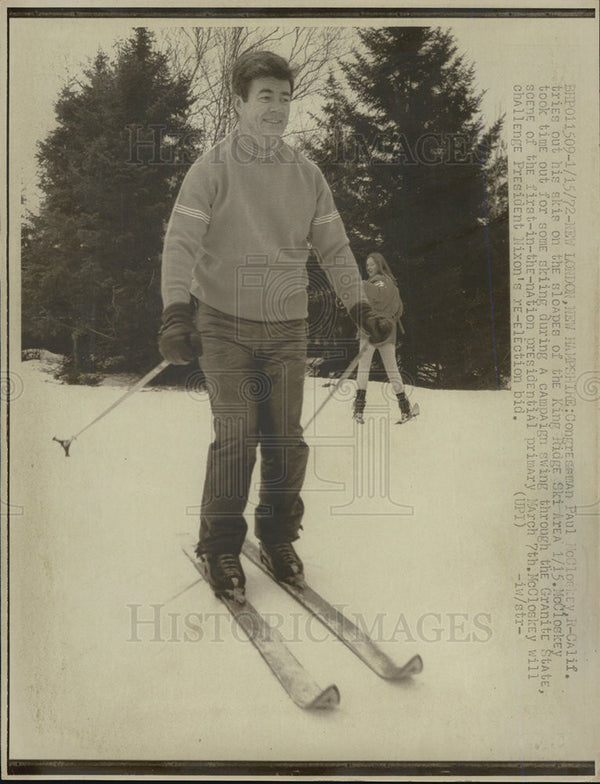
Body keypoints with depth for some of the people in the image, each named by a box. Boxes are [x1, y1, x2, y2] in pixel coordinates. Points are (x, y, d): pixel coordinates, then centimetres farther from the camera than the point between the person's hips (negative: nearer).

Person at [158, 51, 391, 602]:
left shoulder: (307, 174, 9)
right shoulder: (212, 169, -3)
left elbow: (334, 247, 15)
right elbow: (181, 243, -10)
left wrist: (360, 307, 10)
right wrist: (177, 313, -23)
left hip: (288, 328, 3)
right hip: (224, 324, -3)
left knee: (287, 439, 2)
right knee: (236, 436, -8)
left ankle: (278, 538, 22)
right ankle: (220, 548, 8)